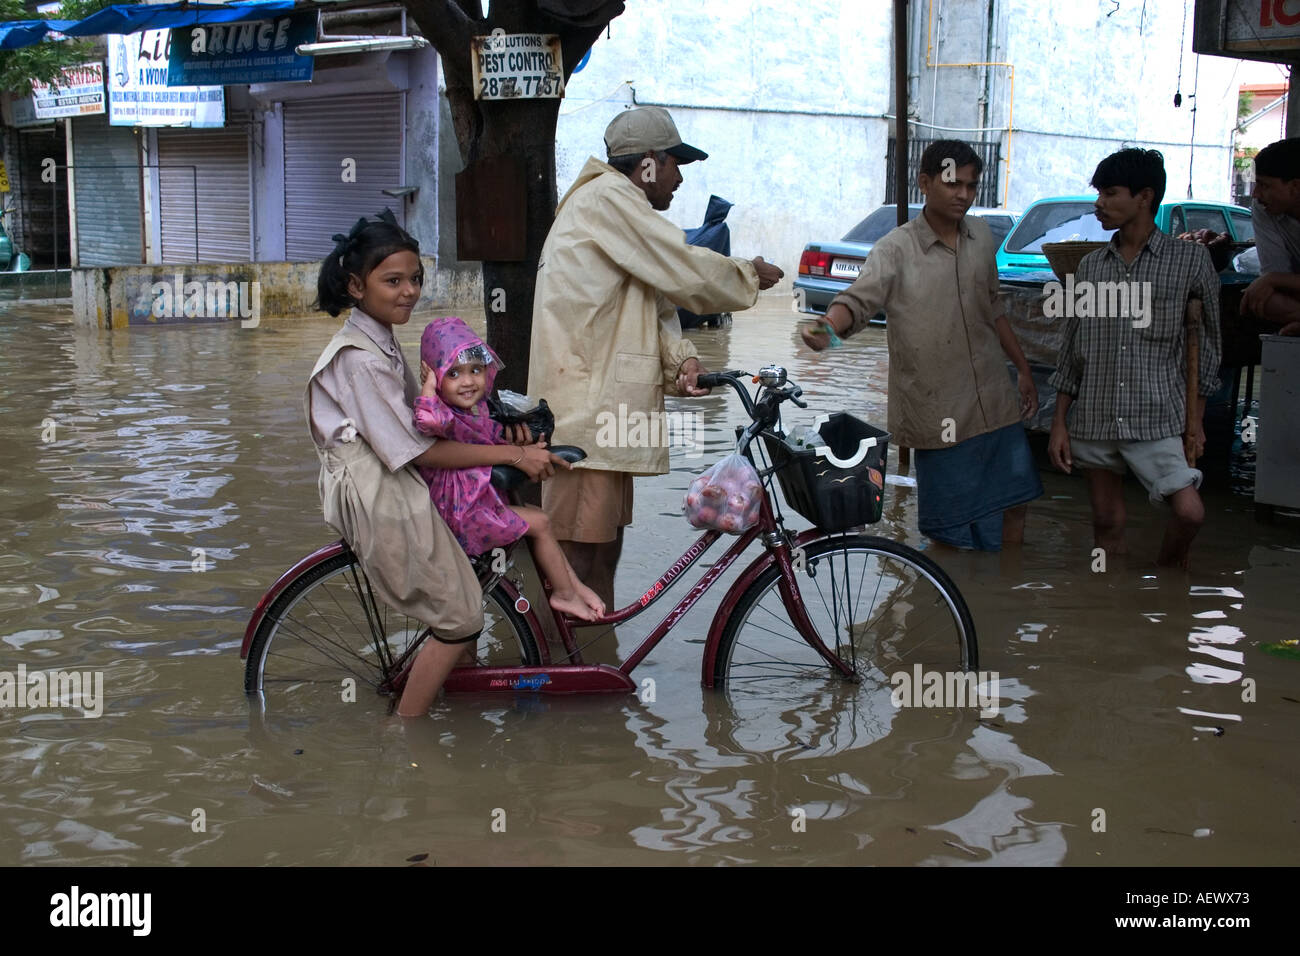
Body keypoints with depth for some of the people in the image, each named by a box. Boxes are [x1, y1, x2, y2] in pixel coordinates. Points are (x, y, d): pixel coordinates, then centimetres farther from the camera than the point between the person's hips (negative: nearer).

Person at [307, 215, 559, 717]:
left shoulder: (379, 342, 12)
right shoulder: (360, 358, -20)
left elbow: (417, 419, 12)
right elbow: (414, 449, -22)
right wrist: (512, 455, -20)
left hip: (388, 484, 10)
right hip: (378, 496, -10)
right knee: (461, 620, -7)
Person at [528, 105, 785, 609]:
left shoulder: (618, 206, 23)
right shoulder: (606, 199, -10)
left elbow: (658, 297, 16)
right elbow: (686, 272, -13)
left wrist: (680, 360, -2)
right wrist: (749, 275, 5)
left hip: (606, 406, 11)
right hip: (585, 410, -11)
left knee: (605, 545, 16)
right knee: (578, 552, -9)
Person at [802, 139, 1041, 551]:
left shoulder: (982, 235, 8)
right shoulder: (896, 249, -11)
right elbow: (858, 299, -25)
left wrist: (1024, 369, 19)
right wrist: (829, 327, -47)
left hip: (995, 403, 6)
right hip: (940, 413, -6)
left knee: (1014, 504, 14)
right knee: (952, 529, 0)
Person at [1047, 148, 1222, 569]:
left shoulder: (1190, 260, -1)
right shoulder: (1089, 267, 8)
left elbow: (1208, 340, 4)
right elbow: (1071, 351, 10)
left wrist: (1196, 419, 2)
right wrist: (1059, 423, 6)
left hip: (1157, 419, -3)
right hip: (1093, 419, 3)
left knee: (1189, 512, -16)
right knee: (1107, 524, 7)